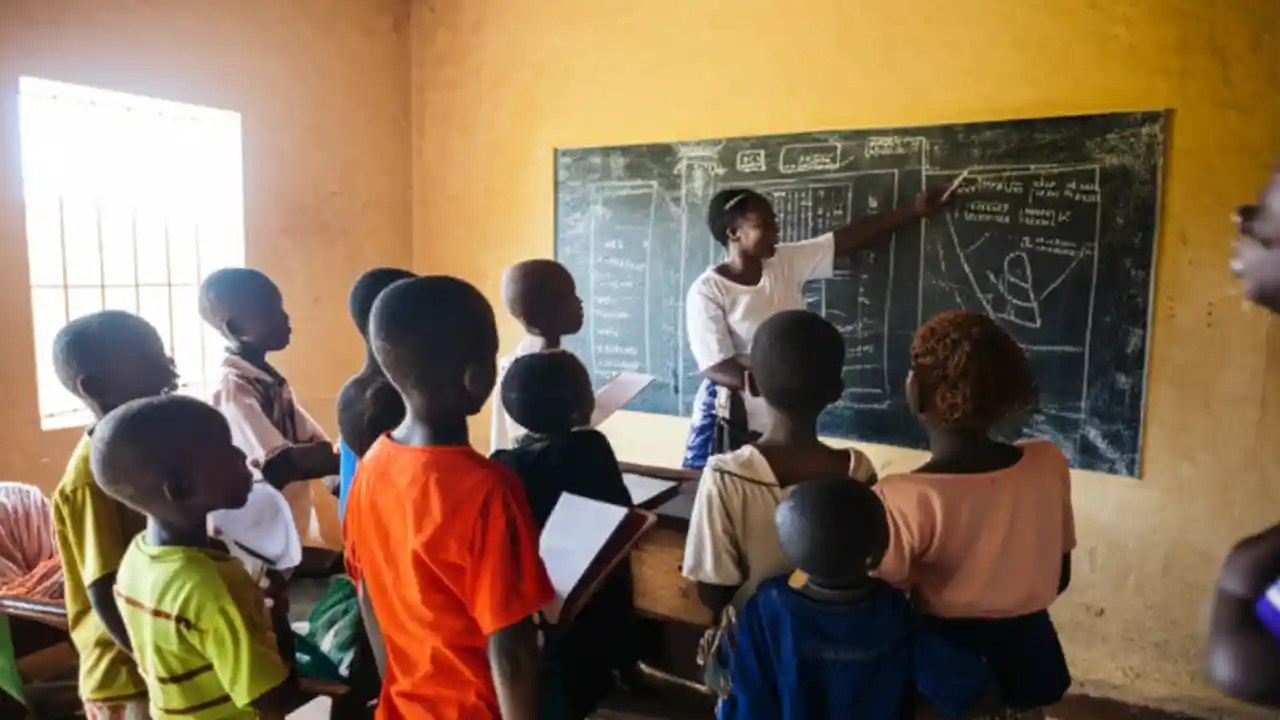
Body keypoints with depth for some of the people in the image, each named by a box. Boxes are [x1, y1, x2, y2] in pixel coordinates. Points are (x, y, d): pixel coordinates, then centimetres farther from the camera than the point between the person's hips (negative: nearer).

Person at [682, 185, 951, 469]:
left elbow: (848, 238, 3)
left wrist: (917, 210, 1)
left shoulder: (788, 263, 1)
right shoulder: (707, 290, -14)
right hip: (731, 421, -5)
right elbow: (715, 368, -20)